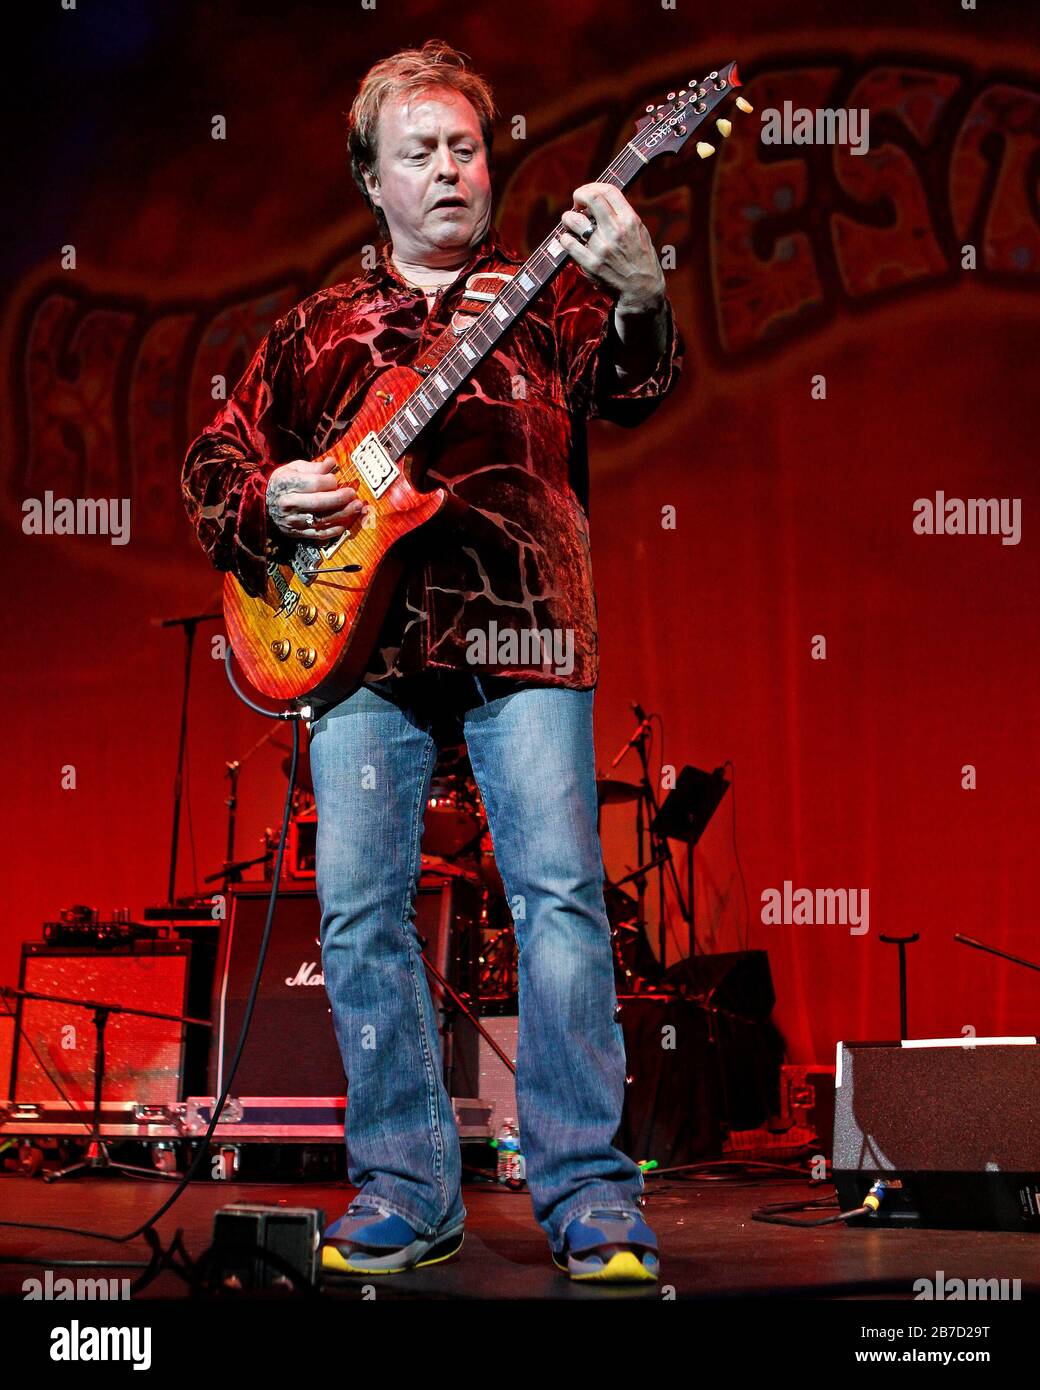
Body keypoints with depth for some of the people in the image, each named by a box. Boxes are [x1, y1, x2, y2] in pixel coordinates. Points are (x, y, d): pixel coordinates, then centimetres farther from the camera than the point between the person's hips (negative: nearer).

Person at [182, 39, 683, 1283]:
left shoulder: (548, 296, 13)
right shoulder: (316, 330, 21)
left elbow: (634, 390, -6)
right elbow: (213, 458, 22)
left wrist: (639, 298, -28)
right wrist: (267, 498, -1)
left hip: (524, 632, -2)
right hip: (359, 637, 3)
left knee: (560, 896, -11)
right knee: (358, 910, -2)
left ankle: (590, 1200, -4)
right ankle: (406, 1194, 9)